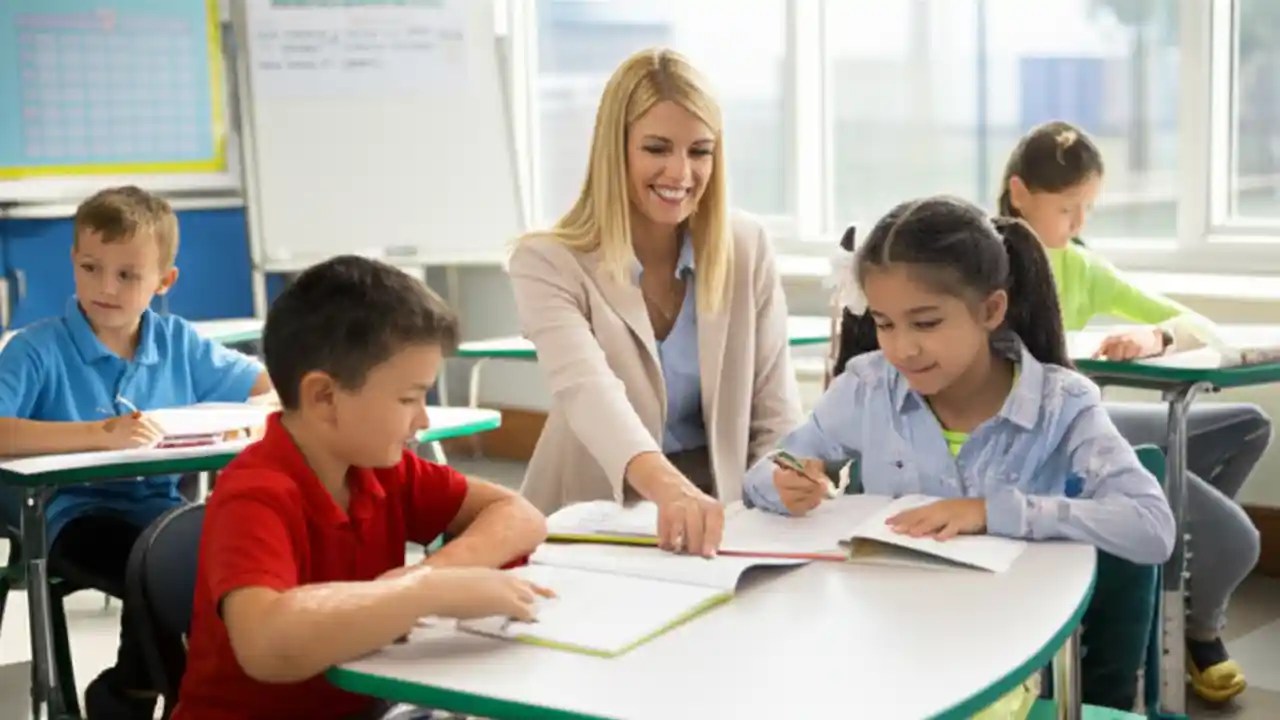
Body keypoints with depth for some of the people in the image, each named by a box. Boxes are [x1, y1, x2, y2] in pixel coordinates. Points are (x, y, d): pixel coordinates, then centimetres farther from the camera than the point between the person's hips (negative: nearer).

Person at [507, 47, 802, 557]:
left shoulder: (747, 250, -1)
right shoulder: (548, 264, -12)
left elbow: (774, 417, 1)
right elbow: (587, 390, -30)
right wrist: (668, 487, -47)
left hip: (717, 514, 3)